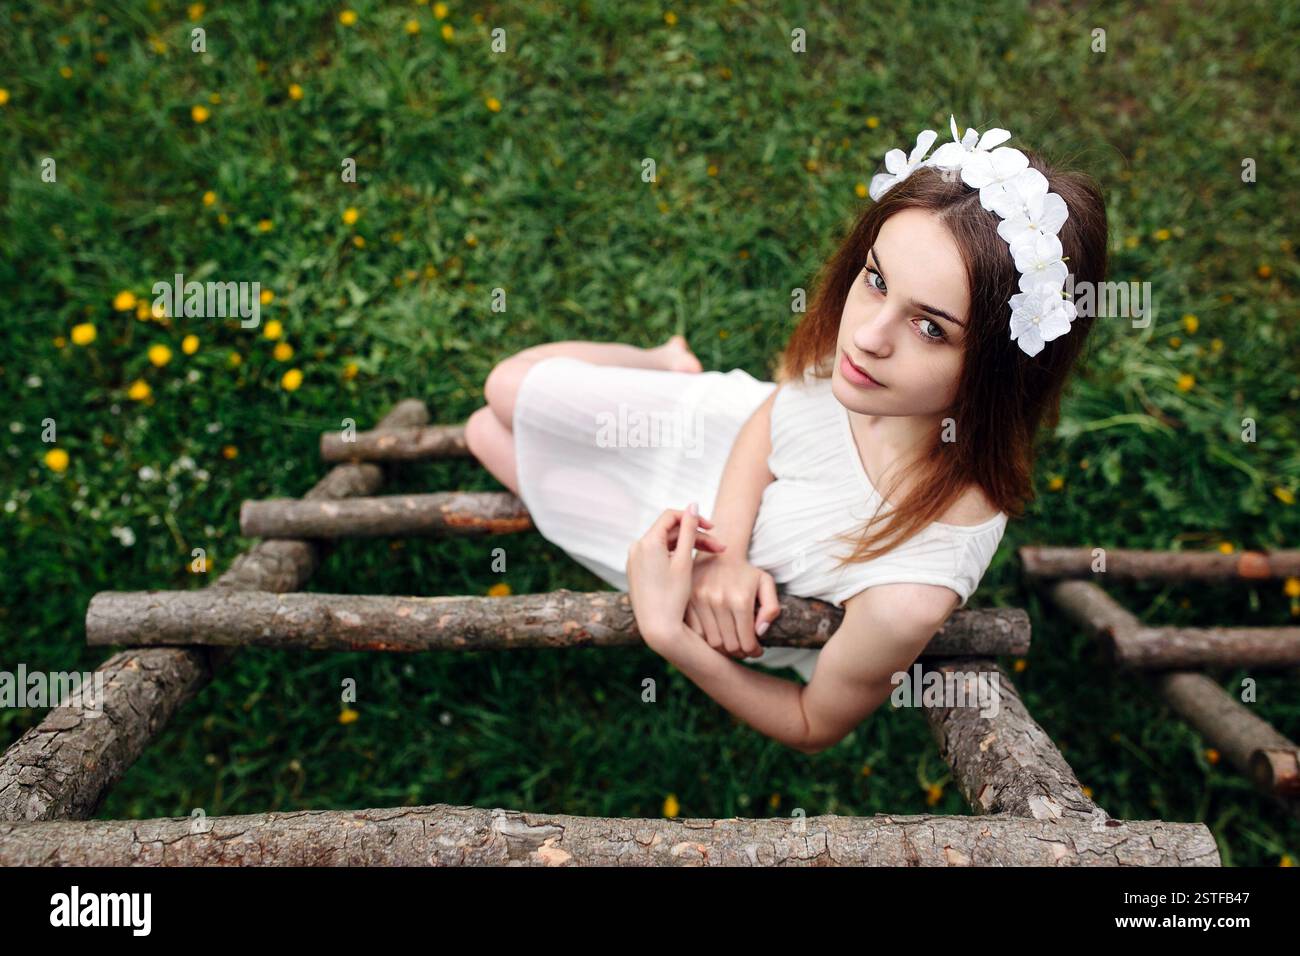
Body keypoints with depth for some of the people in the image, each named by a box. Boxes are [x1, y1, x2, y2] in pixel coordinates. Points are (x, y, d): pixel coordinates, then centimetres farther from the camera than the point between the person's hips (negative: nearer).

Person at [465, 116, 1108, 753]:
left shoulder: (909, 595, -47)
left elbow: (815, 728, -25)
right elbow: (772, 413, -10)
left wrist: (664, 630, -35)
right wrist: (724, 549, -28)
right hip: (738, 445, 3)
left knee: (494, 437, 14)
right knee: (506, 390, 21)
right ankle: (673, 367, 42)